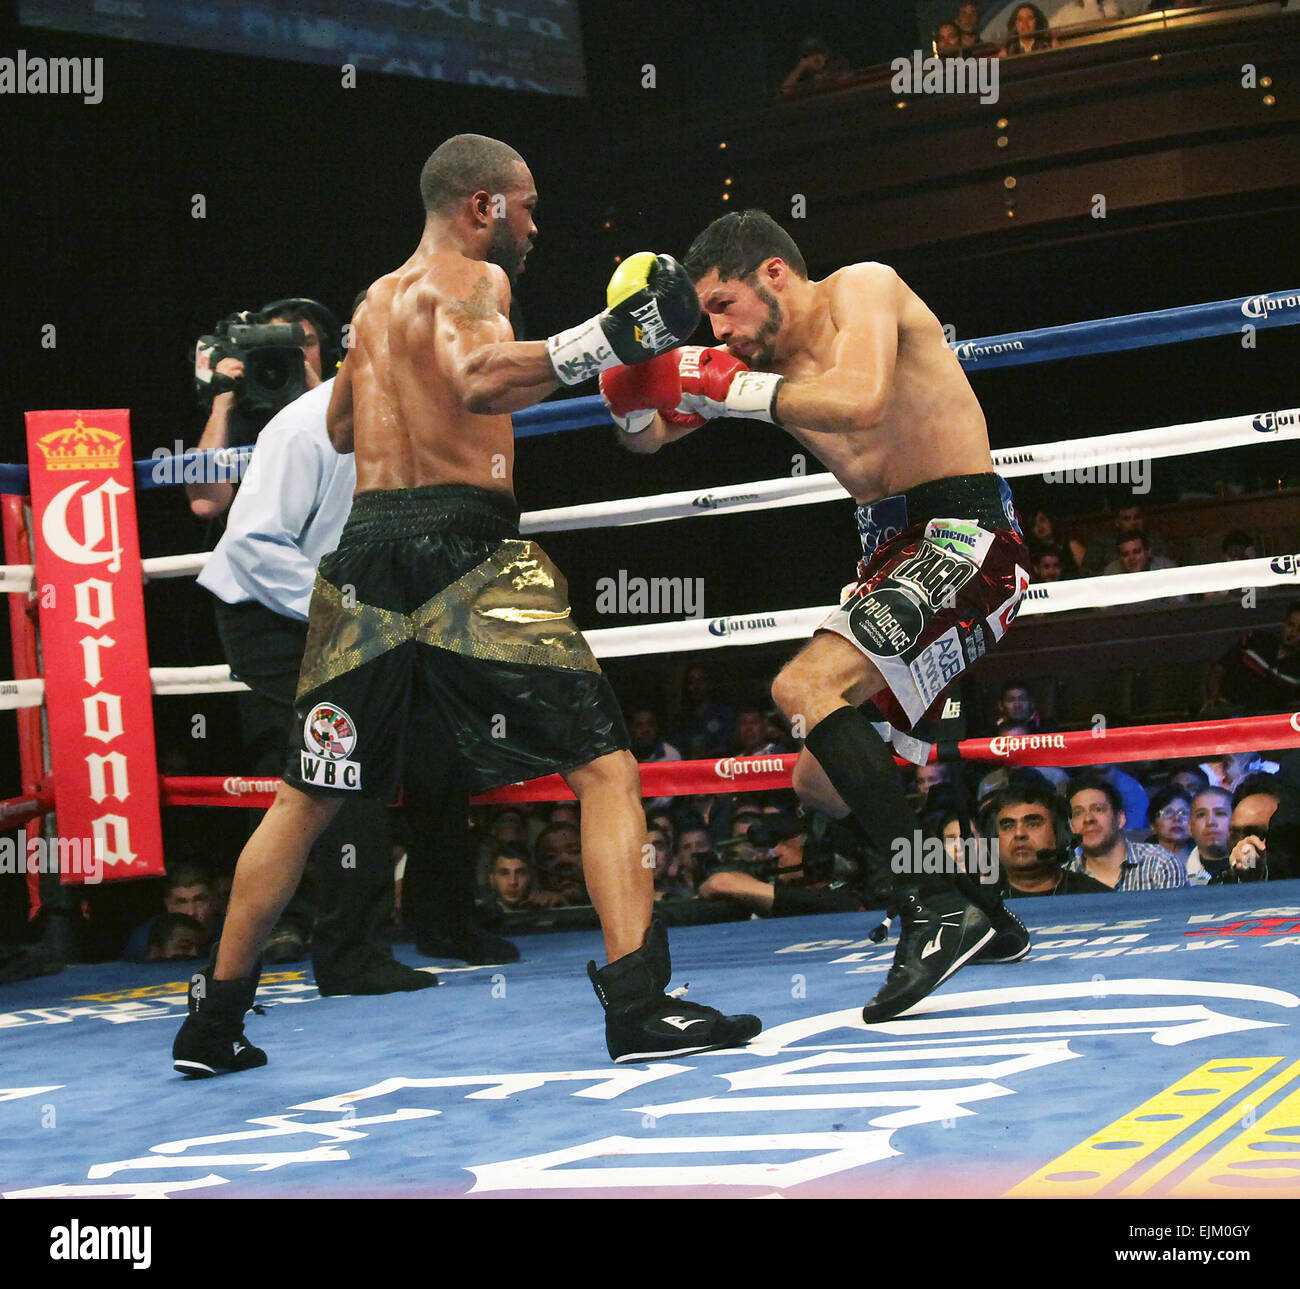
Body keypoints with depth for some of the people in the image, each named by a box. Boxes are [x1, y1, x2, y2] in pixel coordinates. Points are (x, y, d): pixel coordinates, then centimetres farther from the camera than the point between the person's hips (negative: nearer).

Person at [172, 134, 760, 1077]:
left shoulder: (374, 302, 22)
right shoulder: (471, 278, -1)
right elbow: (478, 379, -23)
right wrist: (607, 338, -23)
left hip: (367, 546, 7)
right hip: (463, 543, -7)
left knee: (309, 796, 17)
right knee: (604, 767, -6)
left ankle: (214, 1018, 22)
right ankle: (638, 1004, -18)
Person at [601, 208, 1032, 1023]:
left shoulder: (863, 288, -8)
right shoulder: (764, 356, 14)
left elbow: (860, 402, -28)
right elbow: (646, 439, 18)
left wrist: (724, 390, -23)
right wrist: (637, 393, -5)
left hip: (964, 535, -10)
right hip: (892, 551, 10)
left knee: (805, 688, -28)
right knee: (824, 783, 12)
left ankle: (941, 907, -29)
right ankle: (983, 921, 26)